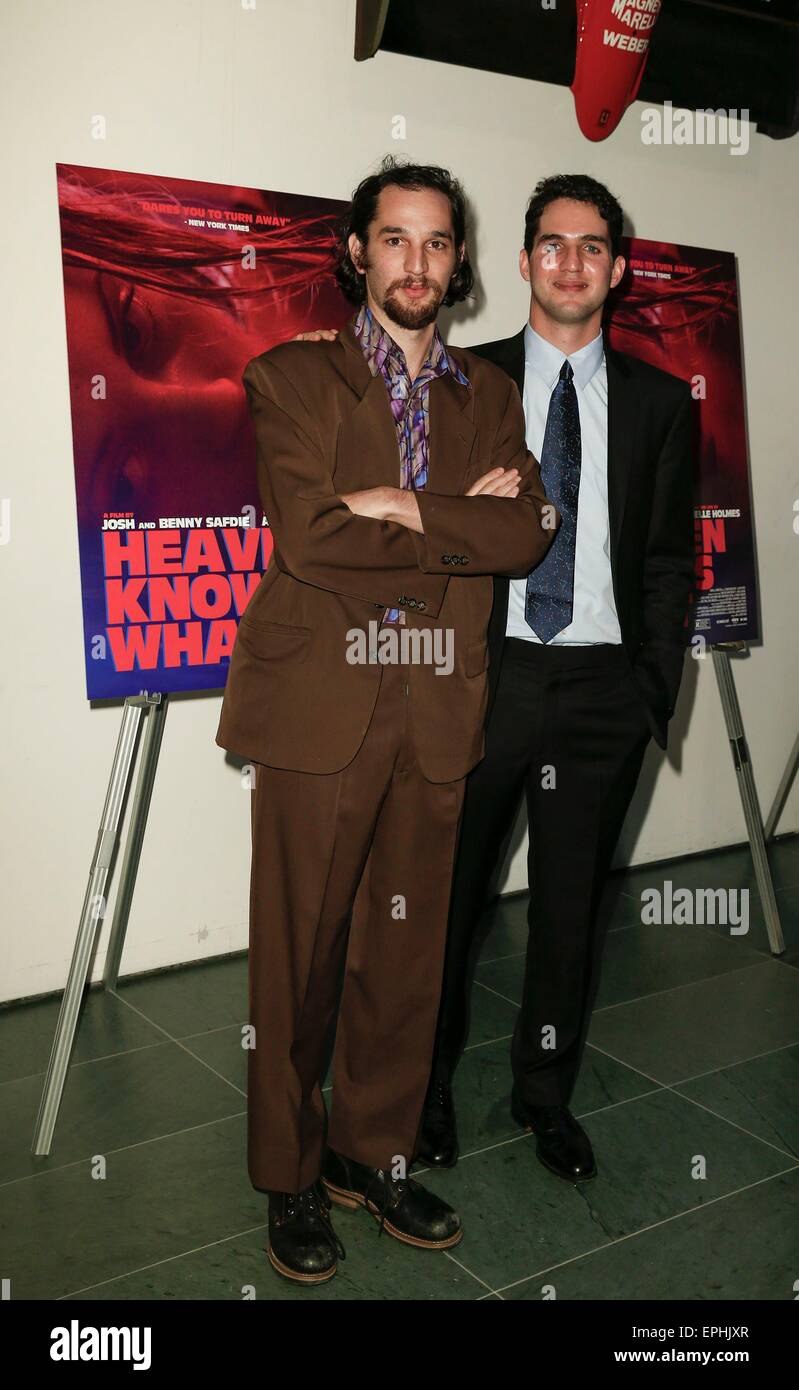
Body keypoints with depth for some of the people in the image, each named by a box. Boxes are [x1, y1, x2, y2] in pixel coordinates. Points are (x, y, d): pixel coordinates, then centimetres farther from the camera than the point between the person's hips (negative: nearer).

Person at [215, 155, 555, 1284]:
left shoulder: (490, 394, 14)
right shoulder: (292, 377, 4)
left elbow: (527, 535, -2)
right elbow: (306, 533, -12)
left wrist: (397, 506, -12)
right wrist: (461, 521, -8)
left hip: (435, 713, 3)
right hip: (318, 704, -3)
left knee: (407, 950, 11)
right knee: (300, 952, 4)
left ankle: (377, 1152, 30)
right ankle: (292, 1177, 23)